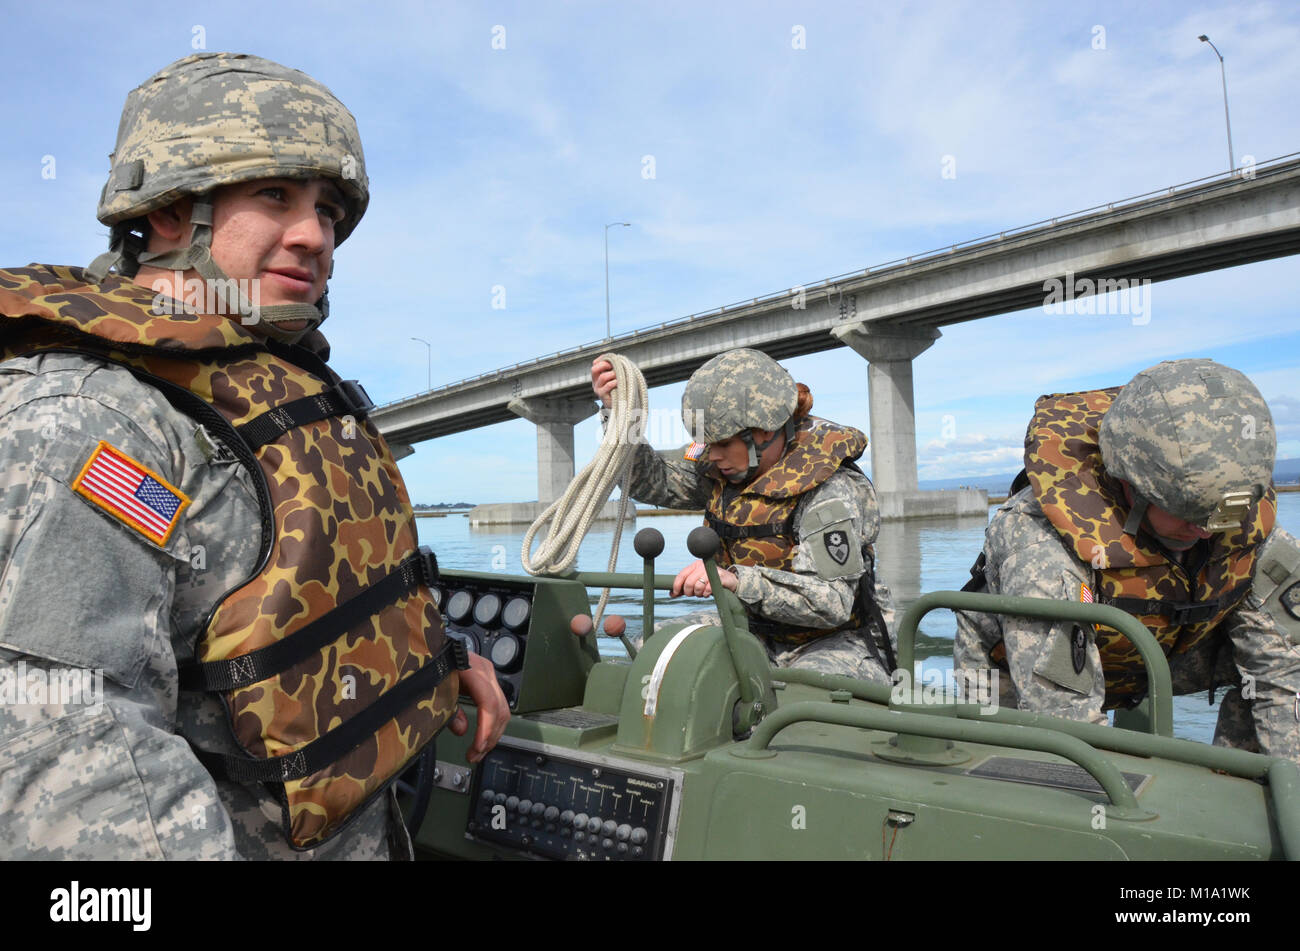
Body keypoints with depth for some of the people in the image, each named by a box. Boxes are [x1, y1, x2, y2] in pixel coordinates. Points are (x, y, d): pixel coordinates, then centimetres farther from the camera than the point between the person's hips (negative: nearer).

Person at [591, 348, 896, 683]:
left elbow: (833, 602, -31)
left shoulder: (832, 492, -24)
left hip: (839, 641, -7)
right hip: (761, 630, 7)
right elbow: (652, 482, 5)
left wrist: (736, 580, -43)